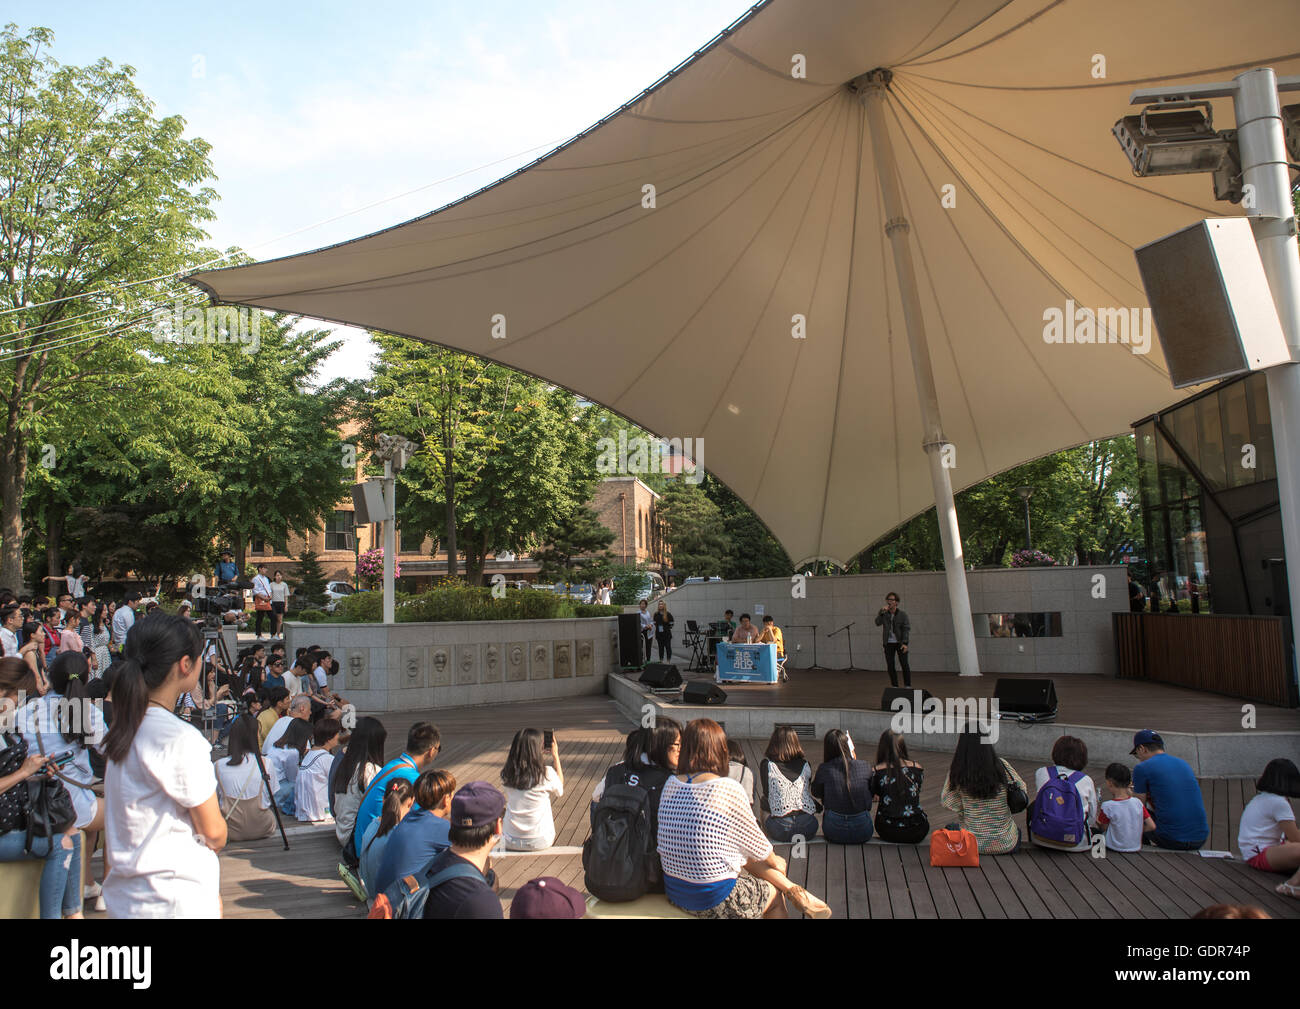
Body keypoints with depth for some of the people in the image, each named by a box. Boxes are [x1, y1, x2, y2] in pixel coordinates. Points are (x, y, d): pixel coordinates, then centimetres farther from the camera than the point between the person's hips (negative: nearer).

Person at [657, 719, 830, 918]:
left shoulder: (670, 784, -2)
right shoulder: (728, 788, -19)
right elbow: (754, 840, -5)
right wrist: (775, 860, 17)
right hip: (714, 900, -6)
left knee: (746, 857, 22)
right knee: (774, 894, 20)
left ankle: (793, 890, 26)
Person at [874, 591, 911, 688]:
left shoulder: (902, 615, -5)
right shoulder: (884, 614, 2)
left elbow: (906, 629, -9)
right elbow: (878, 623, -14)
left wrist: (905, 643, -18)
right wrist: (882, 612, -25)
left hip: (900, 642, -2)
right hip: (888, 643, 2)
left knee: (904, 664, -4)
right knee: (890, 666, 3)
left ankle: (908, 686, 4)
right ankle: (894, 686, 14)